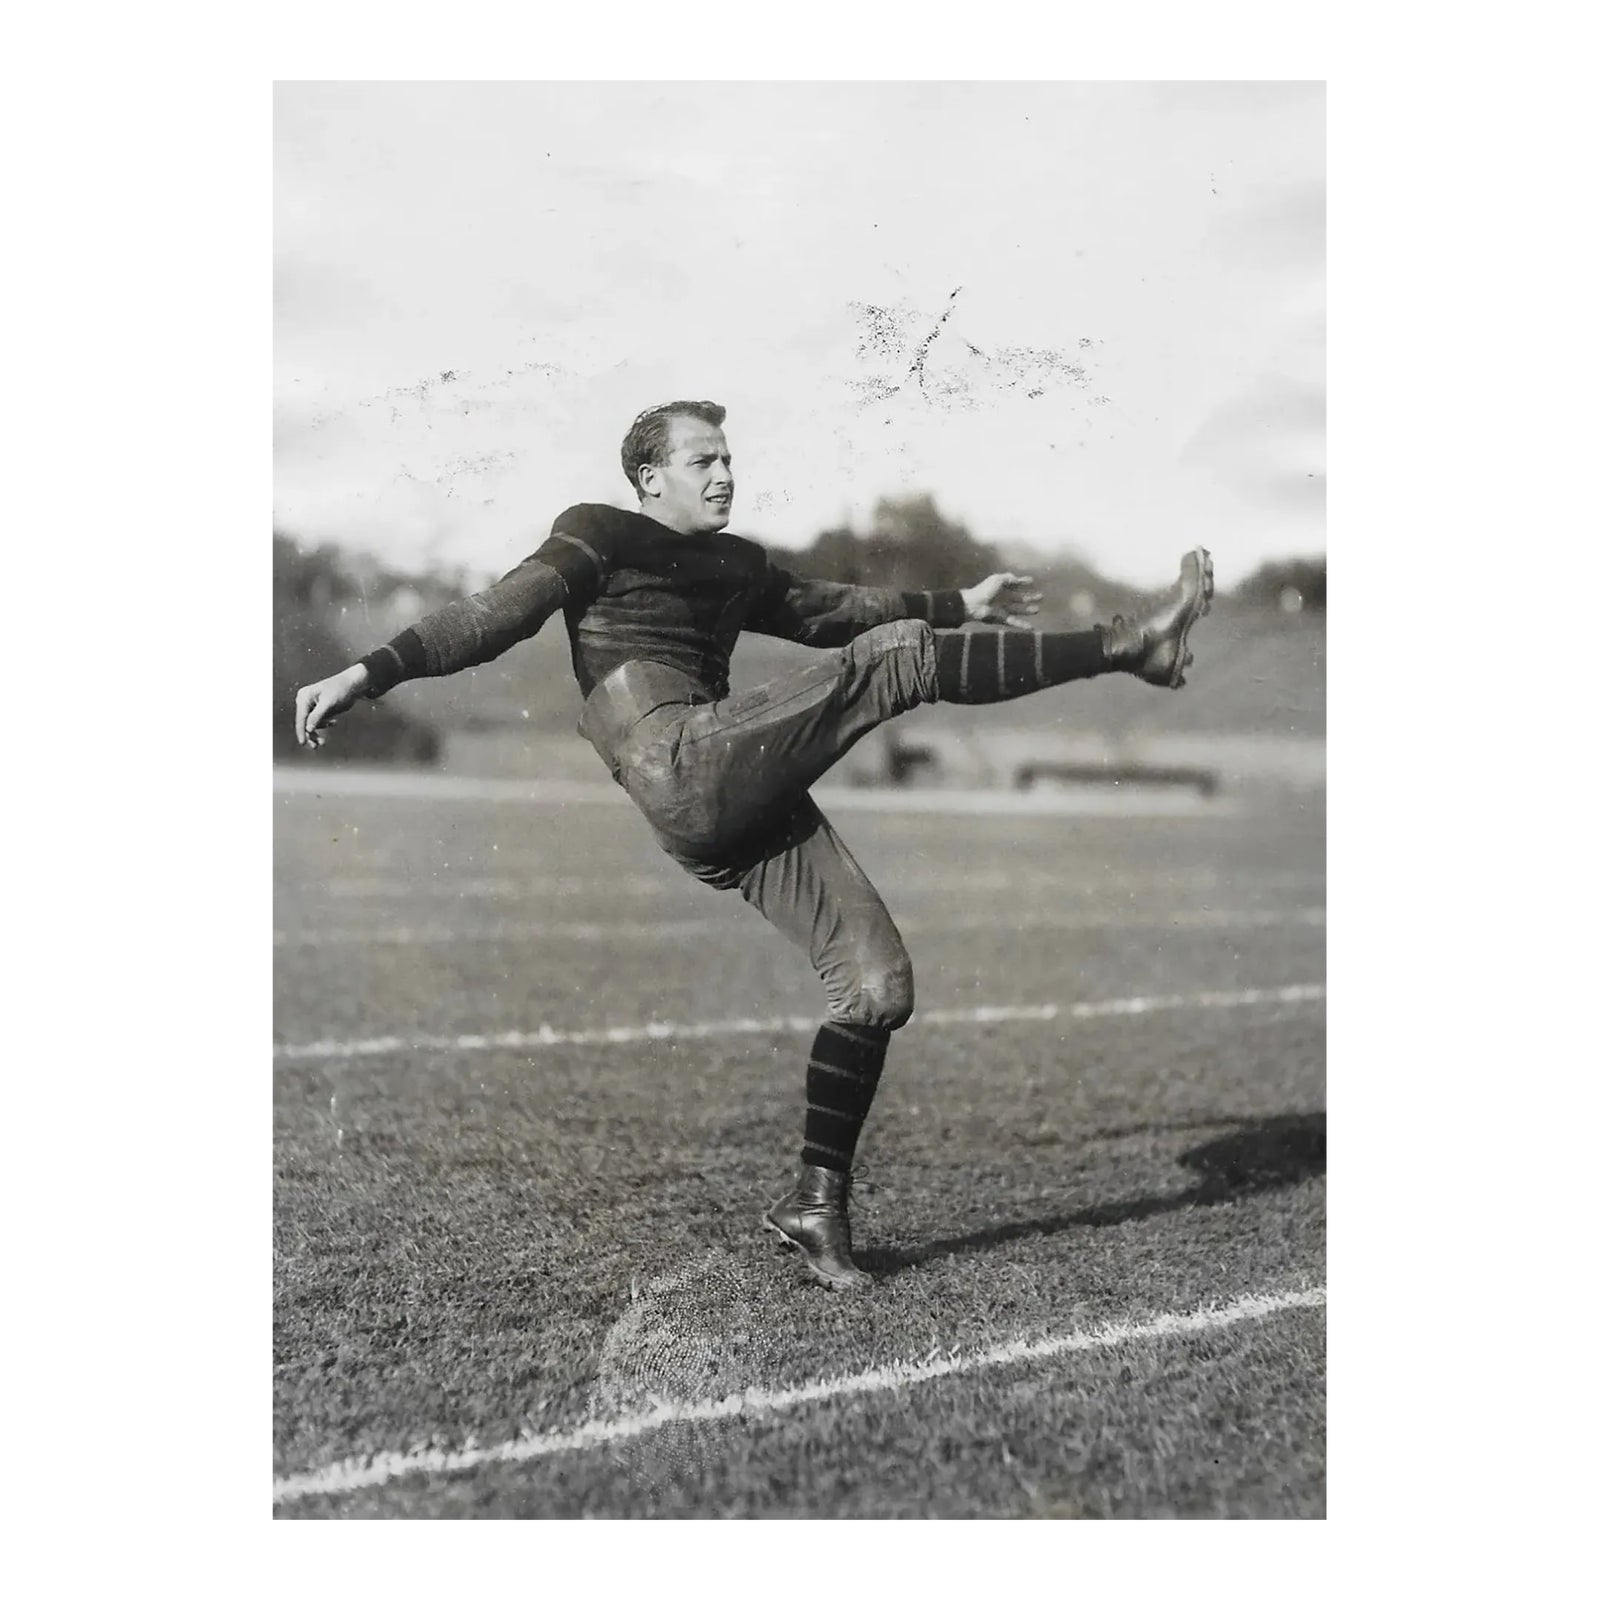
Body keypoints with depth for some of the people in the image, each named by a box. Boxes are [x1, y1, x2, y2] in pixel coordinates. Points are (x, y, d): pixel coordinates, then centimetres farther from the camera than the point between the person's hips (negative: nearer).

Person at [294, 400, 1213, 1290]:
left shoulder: (736, 565, 28)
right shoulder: (600, 537, 8)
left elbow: (828, 611, 39)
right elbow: (502, 614, -3)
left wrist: (956, 606, 42)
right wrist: (372, 671, -16)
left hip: (747, 804, 8)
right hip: (683, 771, -8)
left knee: (878, 986, 0)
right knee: (896, 657, -14)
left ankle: (819, 1201, 10)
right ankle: (1124, 645, -6)